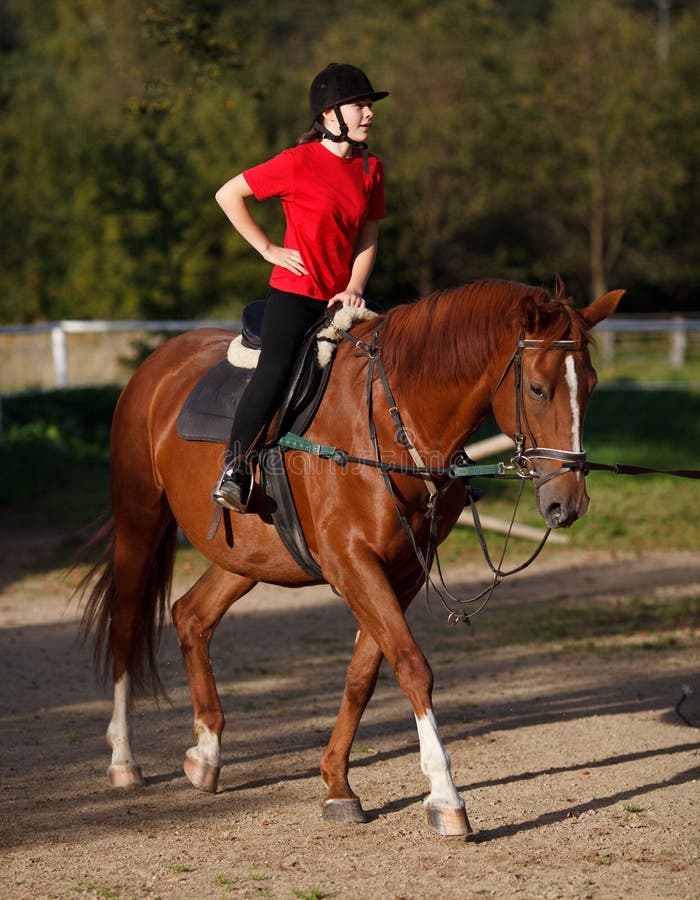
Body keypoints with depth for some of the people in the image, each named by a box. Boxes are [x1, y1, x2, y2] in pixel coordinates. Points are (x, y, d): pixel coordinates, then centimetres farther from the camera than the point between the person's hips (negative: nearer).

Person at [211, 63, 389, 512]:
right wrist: (268, 250, -6)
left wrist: (354, 290, -7)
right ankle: (235, 465, -14)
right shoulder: (298, 163, -11)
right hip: (294, 293, -6)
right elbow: (228, 195, -6)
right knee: (276, 371, -26)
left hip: (341, 297, 6)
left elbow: (367, 238, 8)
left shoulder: (370, 168, 6)